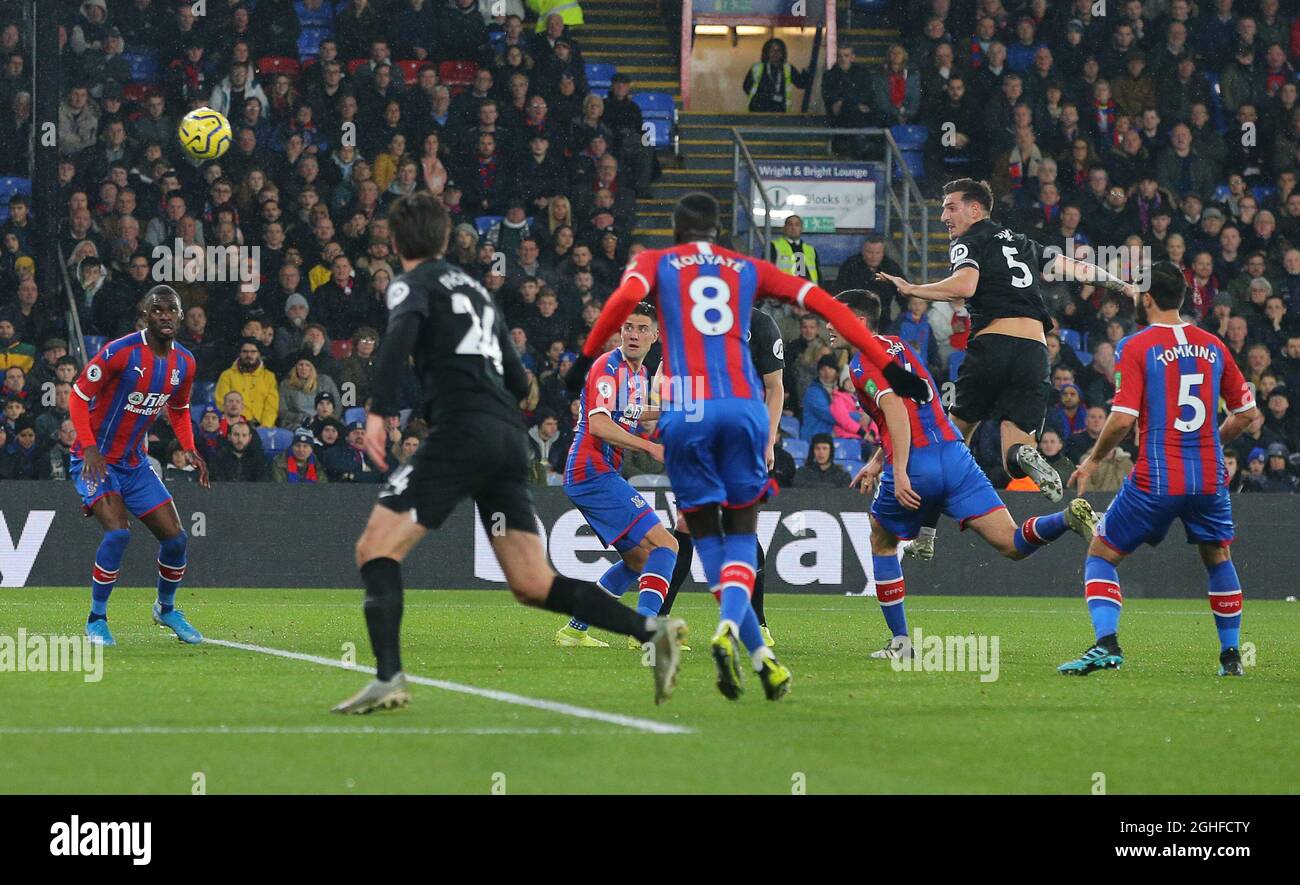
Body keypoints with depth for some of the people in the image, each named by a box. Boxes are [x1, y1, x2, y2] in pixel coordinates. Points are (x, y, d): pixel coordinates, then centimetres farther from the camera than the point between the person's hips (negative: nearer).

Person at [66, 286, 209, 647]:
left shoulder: (184, 363, 1)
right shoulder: (120, 352, -19)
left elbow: (179, 409, 19)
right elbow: (78, 396, -14)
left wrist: (190, 450, 2)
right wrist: (90, 448, -25)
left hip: (135, 464, 6)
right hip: (96, 461, -6)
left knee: (176, 538, 2)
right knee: (118, 531, -26)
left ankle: (166, 609, 29)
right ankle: (96, 619, -10)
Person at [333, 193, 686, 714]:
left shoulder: (414, 284, 6)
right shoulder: (476, 290, 27)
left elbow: (401, 334, -17)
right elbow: (517, 382, 29)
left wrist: (378, 411, -25)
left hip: (461, 431, -7)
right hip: (509, 440, 7)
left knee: (376, 549, -4)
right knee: (533, 586, 6)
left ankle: (389, 679, -20)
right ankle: (652, 631, -7)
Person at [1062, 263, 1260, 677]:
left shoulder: (1137, 347, -7)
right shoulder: (1212, 346, 8)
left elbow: (1122, 418, -15)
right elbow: (1247, 412, 14)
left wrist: (1092, 462, 0)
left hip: (1156, 480, -4)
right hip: (1210, 479, 4)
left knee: (1101, 555, 9)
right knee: (1218, 558, 25)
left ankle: (1106, 643, -10)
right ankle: (1231, 655, 24)